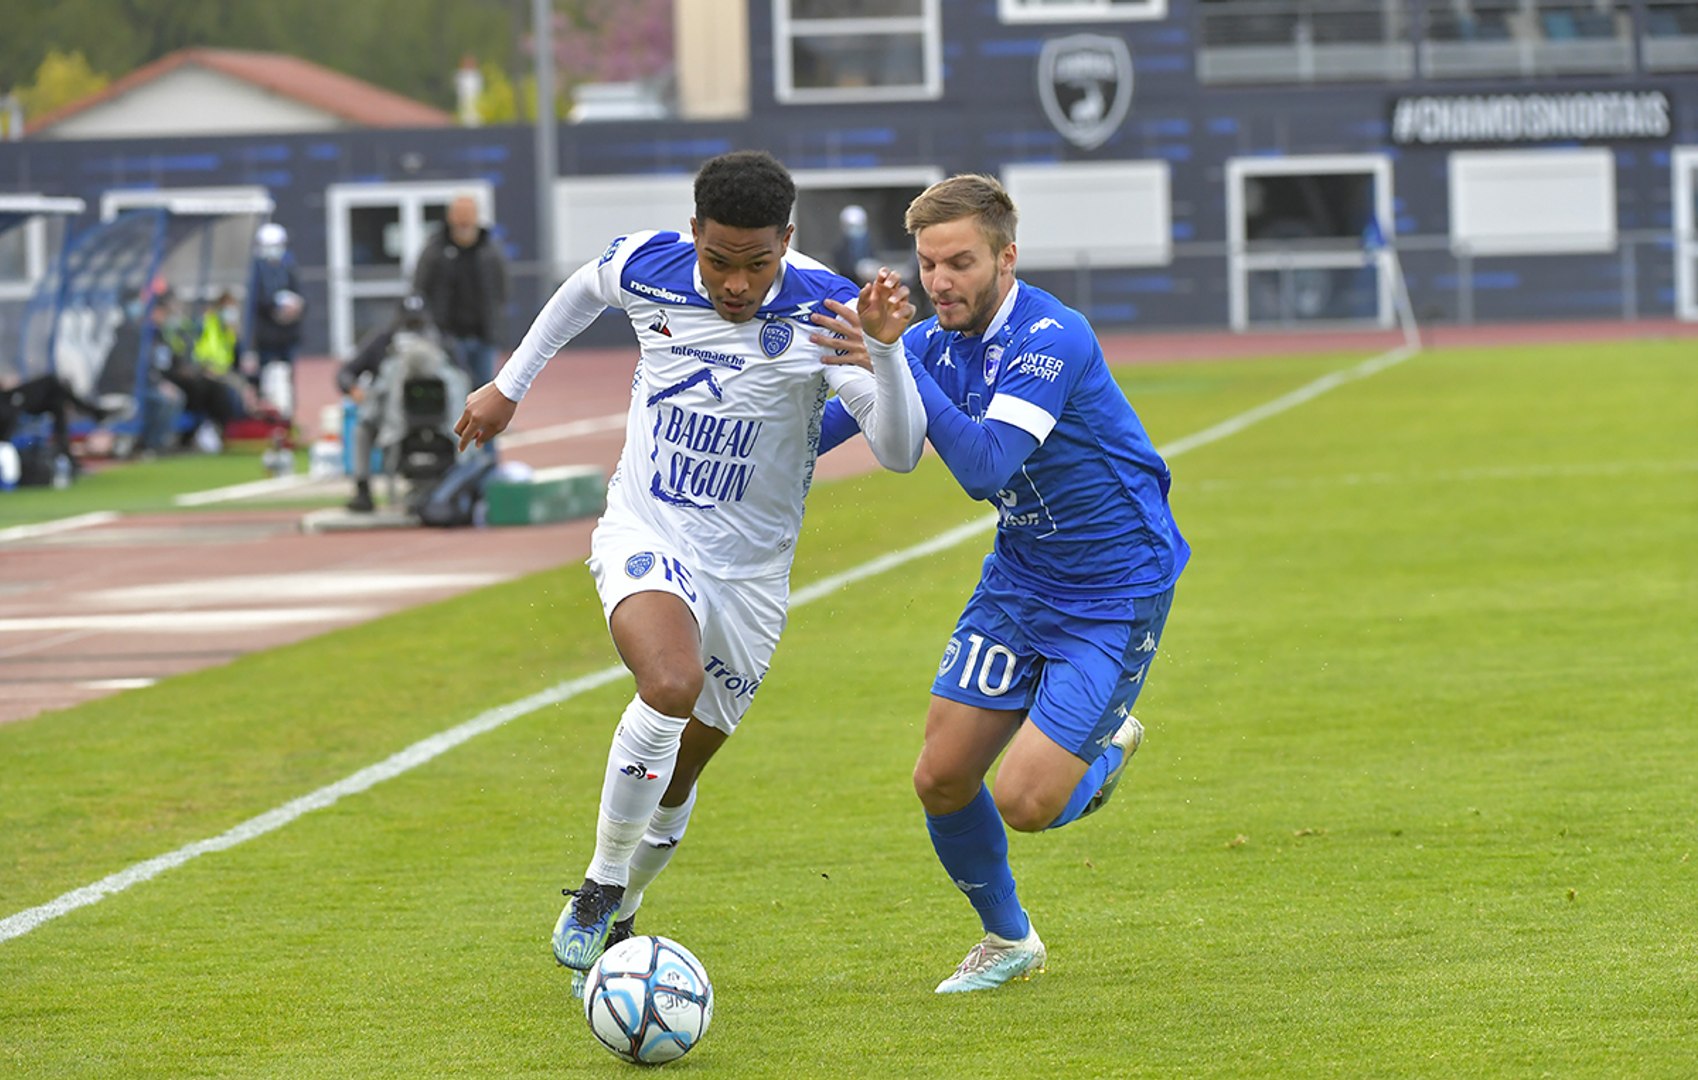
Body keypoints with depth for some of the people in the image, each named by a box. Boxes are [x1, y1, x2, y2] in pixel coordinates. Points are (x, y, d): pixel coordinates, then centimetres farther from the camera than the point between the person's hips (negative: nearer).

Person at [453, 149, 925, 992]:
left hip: (750, 571, 1)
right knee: (671, 683, -33)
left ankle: (614, 921, 40)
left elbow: (899, 452, -25)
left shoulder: (822, 312, -18)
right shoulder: (645, 268, -12)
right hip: (646, 538, -1)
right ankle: (597, 891, -16)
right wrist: (509, 385, 22)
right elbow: (583, 290, 14)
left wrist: (884, 349, -41)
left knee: (673, 782, 12)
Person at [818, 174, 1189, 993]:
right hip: (1017, 581, 7)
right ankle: (1006, 941, 27)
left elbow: (985, 465, -37)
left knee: (1026, 802, -14)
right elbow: (837, 418, 13)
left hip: (1115, 594, -7)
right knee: (941, 779, 2)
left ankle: (1110, 744, 22)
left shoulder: (1052, 340, -25)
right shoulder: (935, 341, -3)